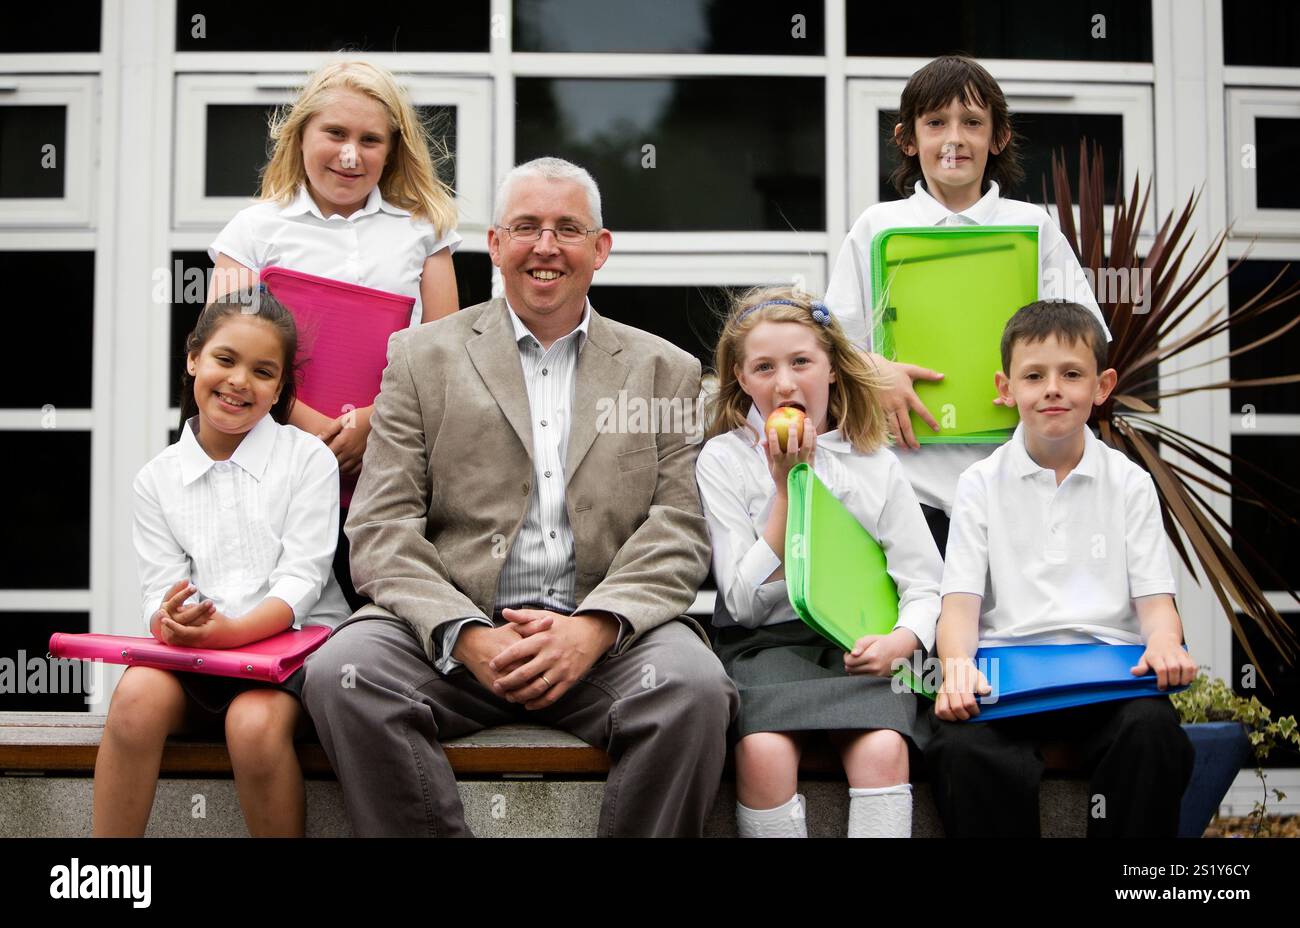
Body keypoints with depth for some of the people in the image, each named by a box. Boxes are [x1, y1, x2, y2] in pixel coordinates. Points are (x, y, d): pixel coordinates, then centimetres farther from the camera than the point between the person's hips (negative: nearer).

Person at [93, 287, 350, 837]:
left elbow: (301, 580, -6)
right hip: (192, 651, 3)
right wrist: (169, 621, -21)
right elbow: (160, 591, 5)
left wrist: (235, 630, -25)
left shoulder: (308, 459, 3)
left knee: (254, 723, -33)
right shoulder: (157, 480, 11)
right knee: (137, 695, -29)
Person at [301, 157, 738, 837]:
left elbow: (680, 530, 5)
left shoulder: (666, 371, 16)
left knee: (693, 688, -31)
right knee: (340, 672, -29)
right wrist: (466, 636, -14)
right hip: (453, 632, 0)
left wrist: (594, 627, -14)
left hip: (609, 634, 0)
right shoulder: (422, 356, 14)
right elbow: (383, 528, 4)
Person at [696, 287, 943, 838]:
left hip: (859, 645, 2)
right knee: (764, 752, -32)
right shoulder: (724, 460, 4)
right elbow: (745, 602, -2)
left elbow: (924, 586, 9)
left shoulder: (874, 462, 11)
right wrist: (787, 486, -7)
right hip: (766, 642, -1)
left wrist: (900, 642, -14)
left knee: (883, 748, -29)